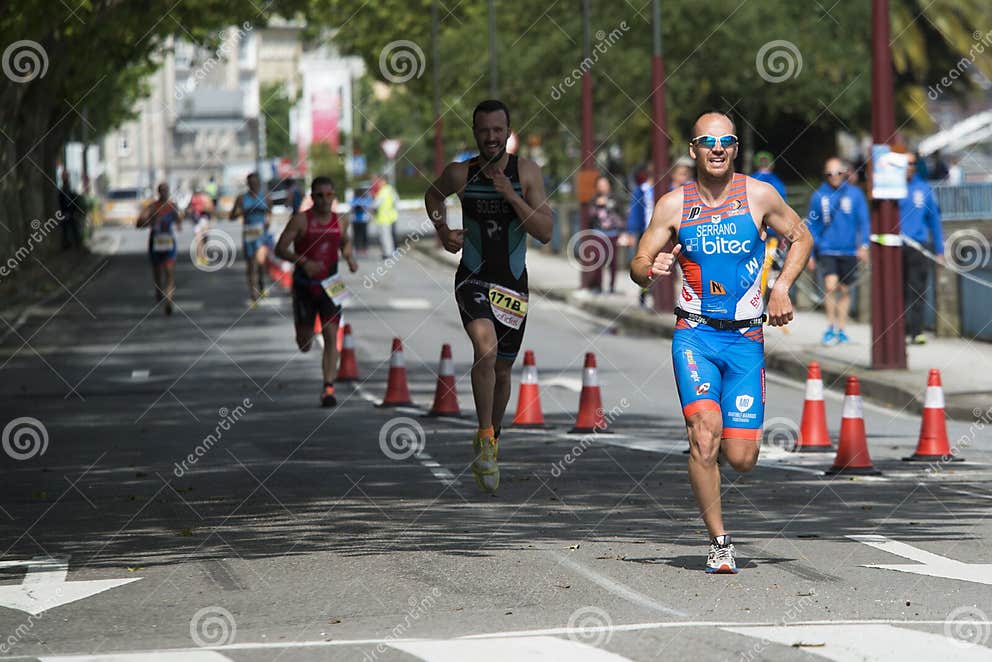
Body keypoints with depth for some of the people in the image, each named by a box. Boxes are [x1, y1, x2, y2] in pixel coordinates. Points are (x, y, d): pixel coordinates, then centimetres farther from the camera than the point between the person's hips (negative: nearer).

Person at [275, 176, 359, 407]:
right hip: (304, 285, -2)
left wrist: (350, 258, 1)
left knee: (331, 336, -13)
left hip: (330, 286, 2)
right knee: (304, 345, 8)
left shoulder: (341, 221, 1)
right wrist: (303, 262, -30)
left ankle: (328, 389, -14)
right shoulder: (301, 220, -11)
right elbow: (280, 249, -14)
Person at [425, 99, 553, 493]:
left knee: (502, 370, 13)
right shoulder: (460, 173, -5)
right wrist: (443, 231, 2)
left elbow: (546, 233, -12)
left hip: (513, 284, 2)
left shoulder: (527, 172, -6)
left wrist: (511, 196, -21)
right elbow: (433, 195, 19)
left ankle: (490, 438, 35)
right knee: (486, 349, -28)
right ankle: (485, 440, -20)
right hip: (473, 279, -2)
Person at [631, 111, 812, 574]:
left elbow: (801, 238, 14)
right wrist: (653, 270, -19)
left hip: (746, 338, 1)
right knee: (705, 432, -23)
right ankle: (719, 543, -11)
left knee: (741, 458, -3)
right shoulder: (673, 205, 0)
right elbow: (638, 268, 5)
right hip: (695, 333, -1)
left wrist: (781, 288, 0)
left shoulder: (759, 196, 0)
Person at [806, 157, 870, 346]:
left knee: (844, 290, 10)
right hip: (827, 250, -1)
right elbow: (812, 225, 9)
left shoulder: (855, 194, 0)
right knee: (830, 285, -16)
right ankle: (831, 327, -3)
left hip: (849, 251, 1)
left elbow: (863, 221, 2)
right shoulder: (819, 196, 2)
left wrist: (863, 245, -10)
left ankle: (841, 330, 22)